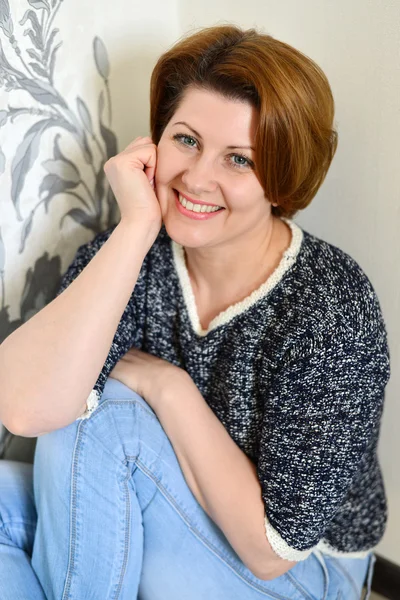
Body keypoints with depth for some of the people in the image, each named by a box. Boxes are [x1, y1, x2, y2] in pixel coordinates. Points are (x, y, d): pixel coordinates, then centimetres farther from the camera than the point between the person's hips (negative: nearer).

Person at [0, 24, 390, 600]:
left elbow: (273, 545, -22)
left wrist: (166, 385, -21)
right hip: (144, 535, 4)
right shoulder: (124, 252, -12)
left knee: (102, 413, -24)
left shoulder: (334, 307, -23)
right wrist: (138, 226, -30)